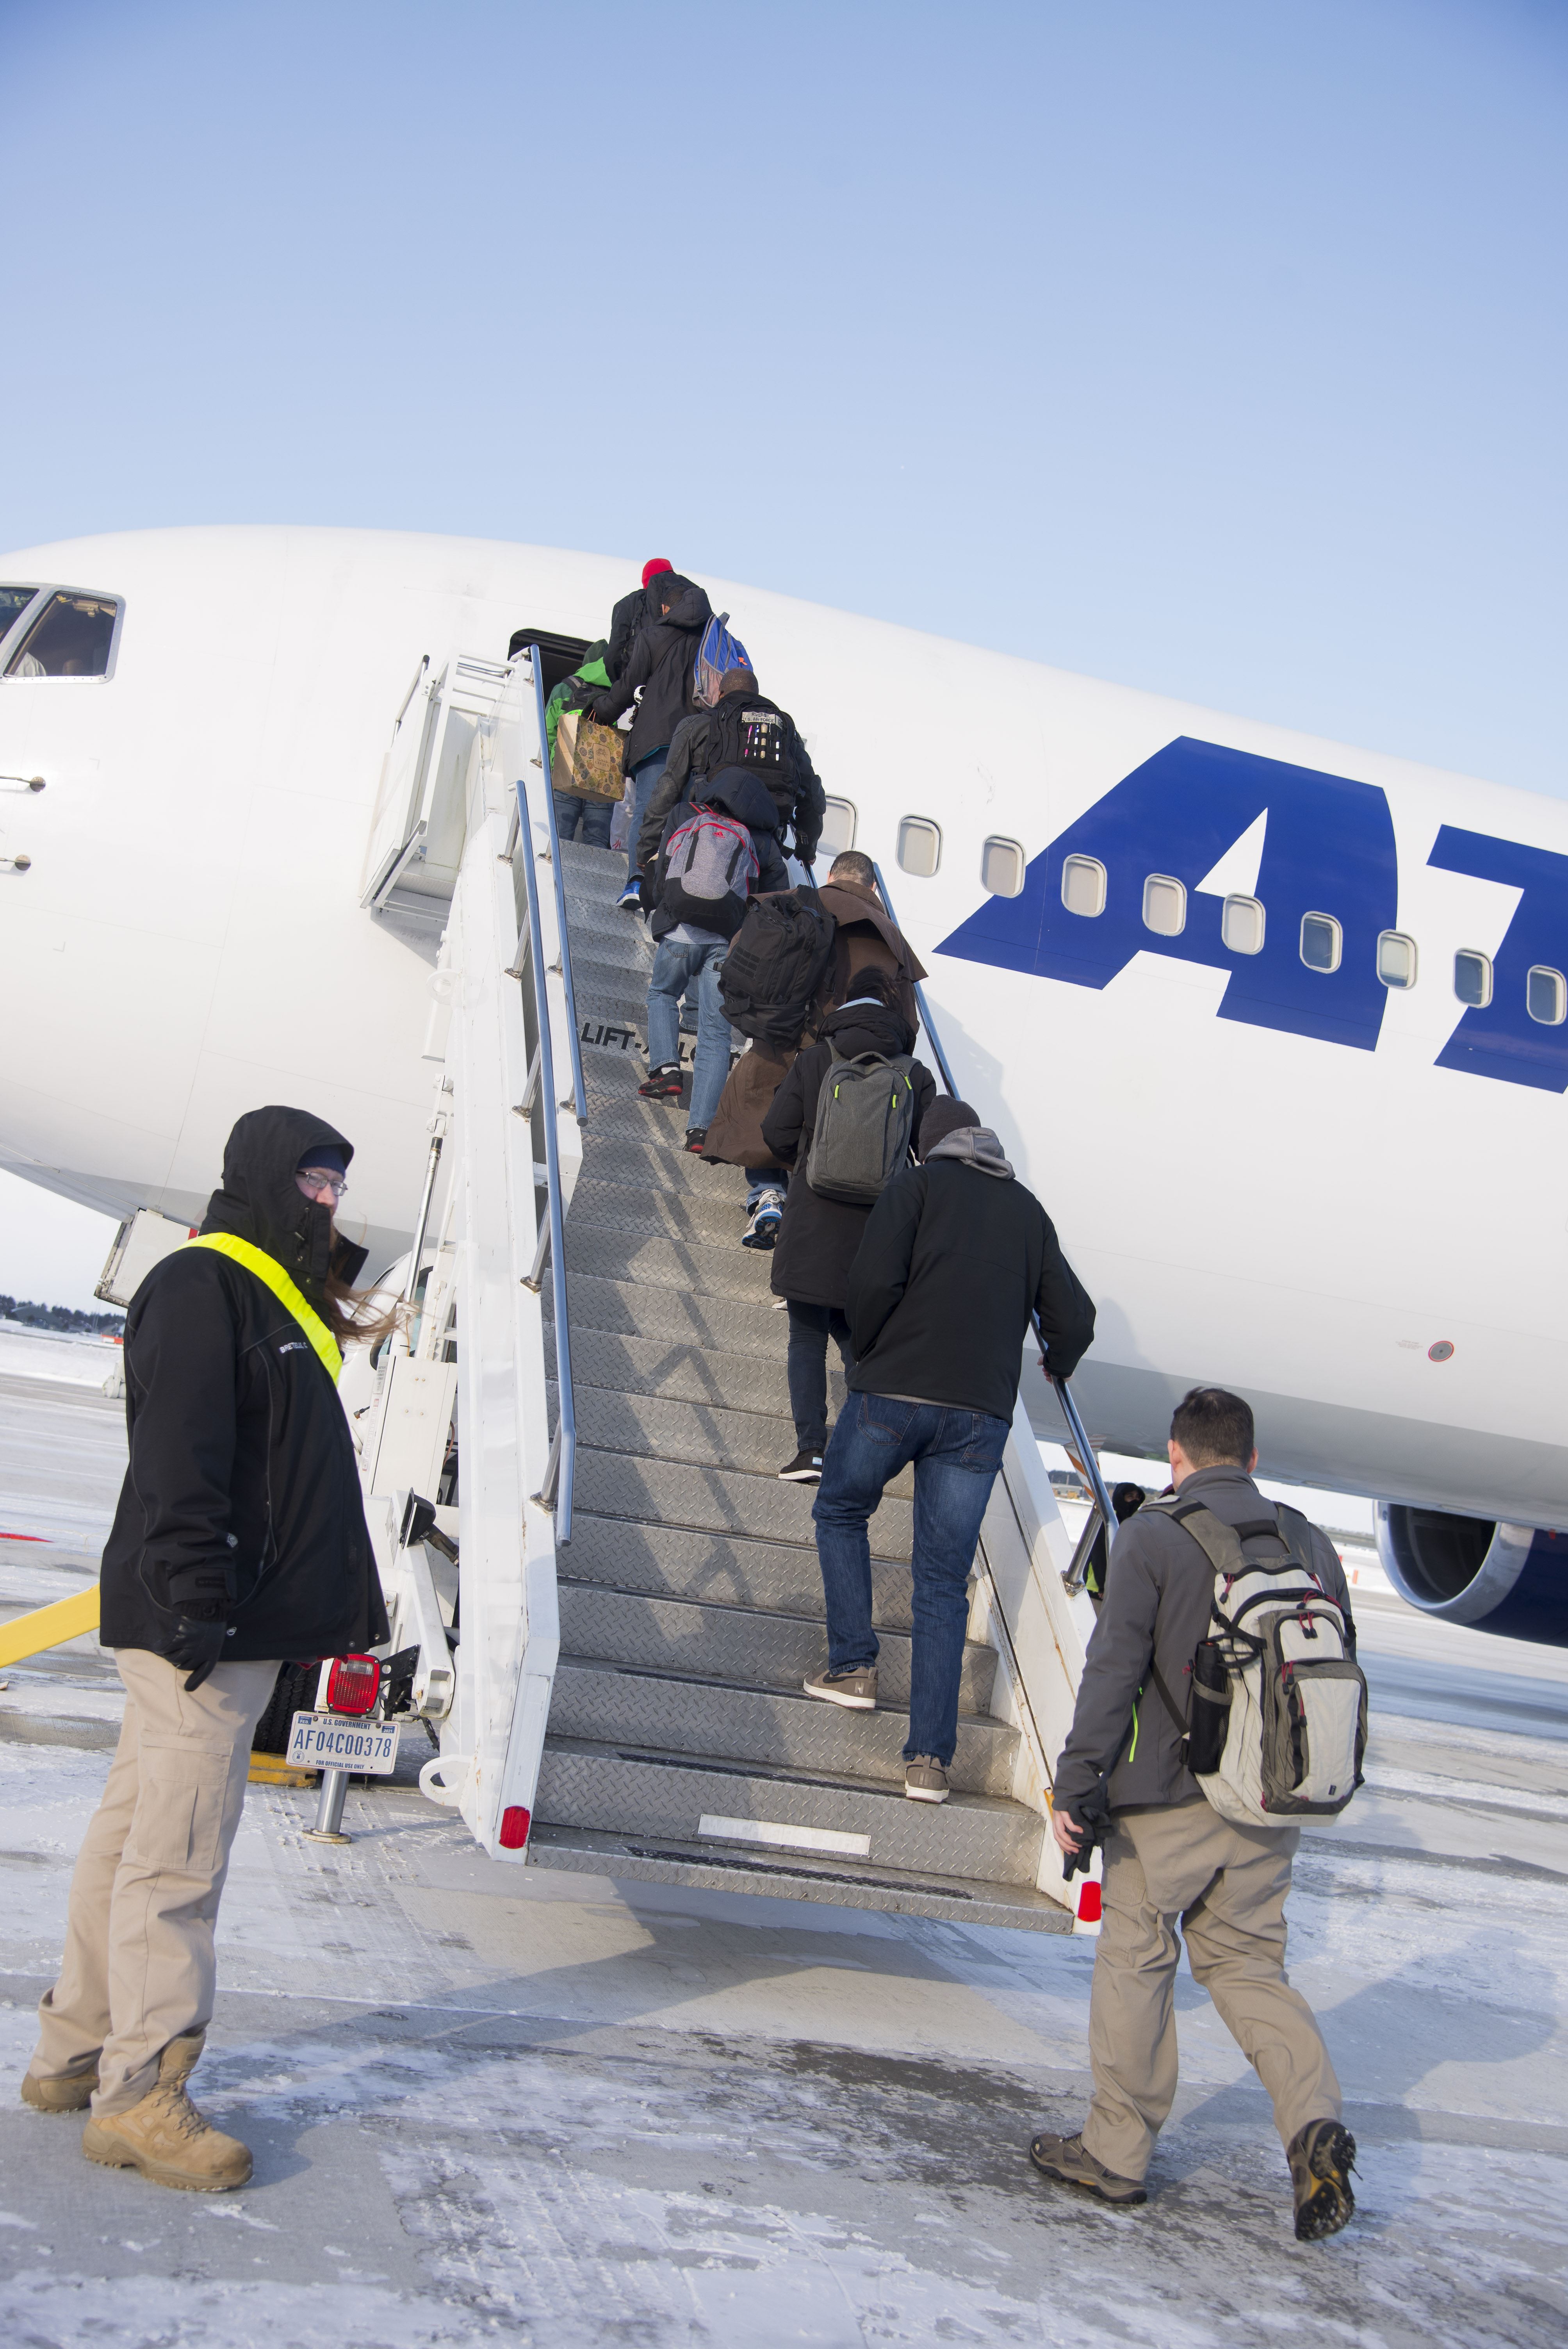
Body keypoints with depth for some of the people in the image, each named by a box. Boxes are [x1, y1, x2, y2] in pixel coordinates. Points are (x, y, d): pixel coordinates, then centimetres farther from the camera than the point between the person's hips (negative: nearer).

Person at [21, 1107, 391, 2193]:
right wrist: (197, 1603, -25)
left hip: (241, 1624, 10)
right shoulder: (201, 1287, -11)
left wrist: (345, 1604, 21)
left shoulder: (281, 1301, 20)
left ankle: (76, 2054, 24)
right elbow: (179, 1459, -20)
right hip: (198, 1625, -10)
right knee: (179, 1850, -7)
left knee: (133, 1833, 15)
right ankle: (139, 2094, 0)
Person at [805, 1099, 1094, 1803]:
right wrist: (1057, 1367, 34)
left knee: (840, 1512, 24)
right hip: (983, 1415, 3)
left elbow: (874, 1279, -11)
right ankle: (931, 1757, 2)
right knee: (944, 1586, 7)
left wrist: (868, 1353, 5)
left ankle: (853, 1665, 18)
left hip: (893, 1394, -3)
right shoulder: (1030, 1209, 16)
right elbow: (1073, 1318, 13)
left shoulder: (916, 1185, 4)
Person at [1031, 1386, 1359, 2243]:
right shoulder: (1310, 1542, 5)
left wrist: (1073, 1785, -9)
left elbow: (1113, 1670, -13)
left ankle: (1116, 2151, 18)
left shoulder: (1152, 1535, -9)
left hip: (1167, 1799, -4)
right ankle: (1315, 2121, -3)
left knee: (1135, 1963, 9)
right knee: (1246, 1962, 17)